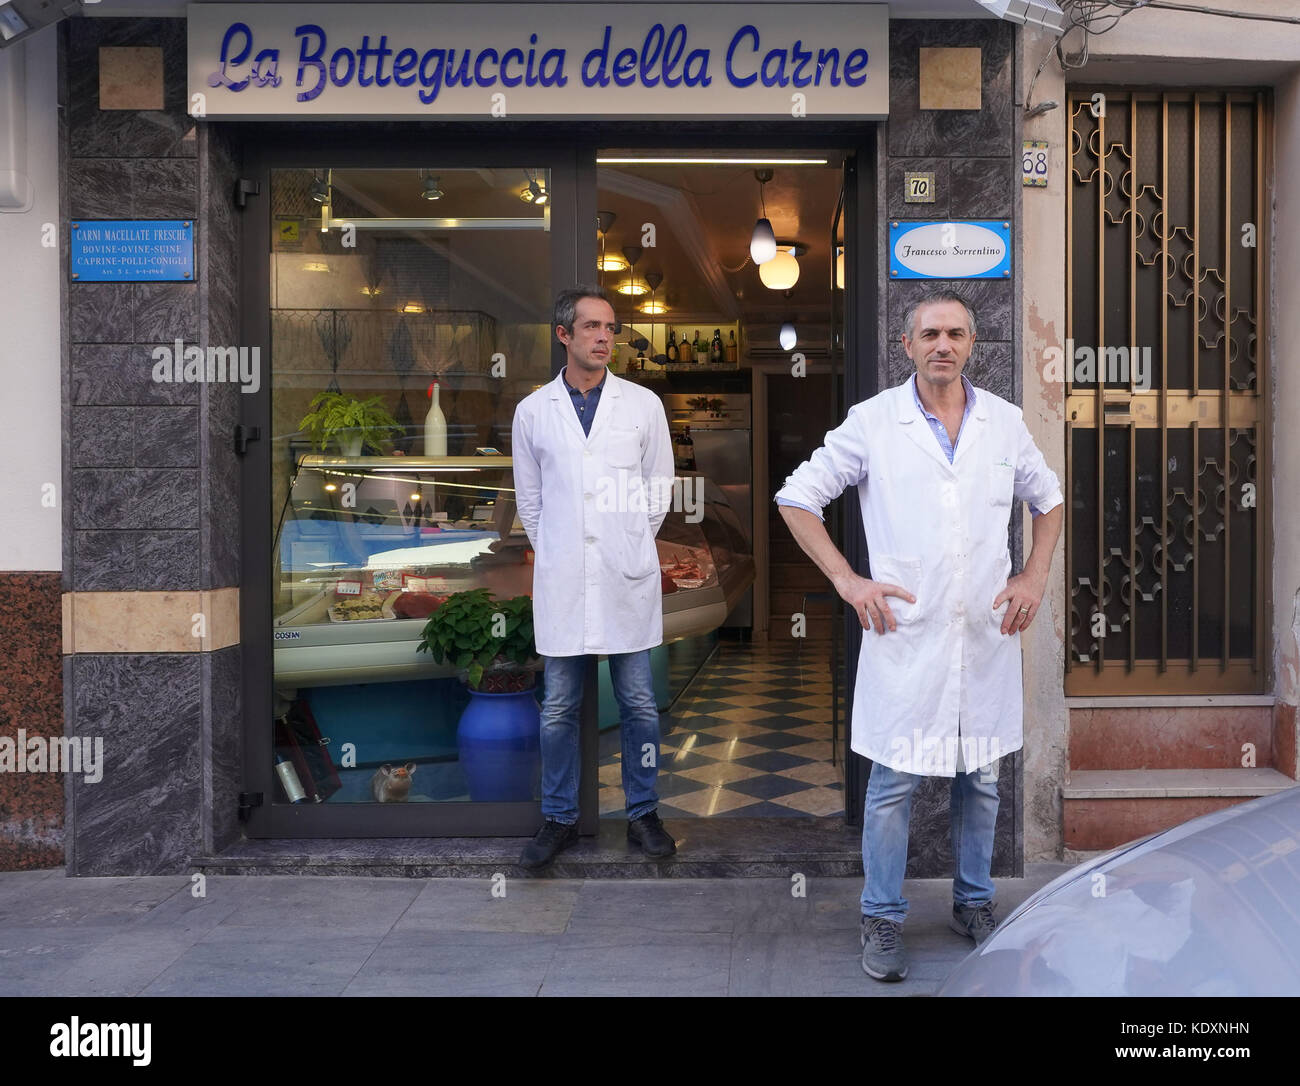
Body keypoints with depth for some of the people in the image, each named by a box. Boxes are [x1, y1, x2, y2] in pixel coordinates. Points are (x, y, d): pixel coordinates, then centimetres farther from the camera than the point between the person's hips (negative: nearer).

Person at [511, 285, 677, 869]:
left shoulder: (643, 404, 4)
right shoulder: (533, 411, 5)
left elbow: (659, 487, 10)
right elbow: (529, 499, 12)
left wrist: (632, 547, 9)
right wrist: (554, 556, 8)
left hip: (627, 578, 0)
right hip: (561, 580, 1)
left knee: (638, 703, 6)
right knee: (559, 707, 7)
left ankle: (642, 814, 22)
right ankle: (559, 819, 22)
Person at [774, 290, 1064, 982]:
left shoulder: (1004, 421, 7)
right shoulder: (872, 421, -3)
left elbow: (1048, 499, 21)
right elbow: (797, 496, 1)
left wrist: (1035, 577, 7)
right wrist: (846, 579, -8)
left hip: (987, 635, 3)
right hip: (904, 634, -3)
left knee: (980, 779, 14)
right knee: (892, 784, 3)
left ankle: (974, 904, 33)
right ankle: (883, 919, 18)